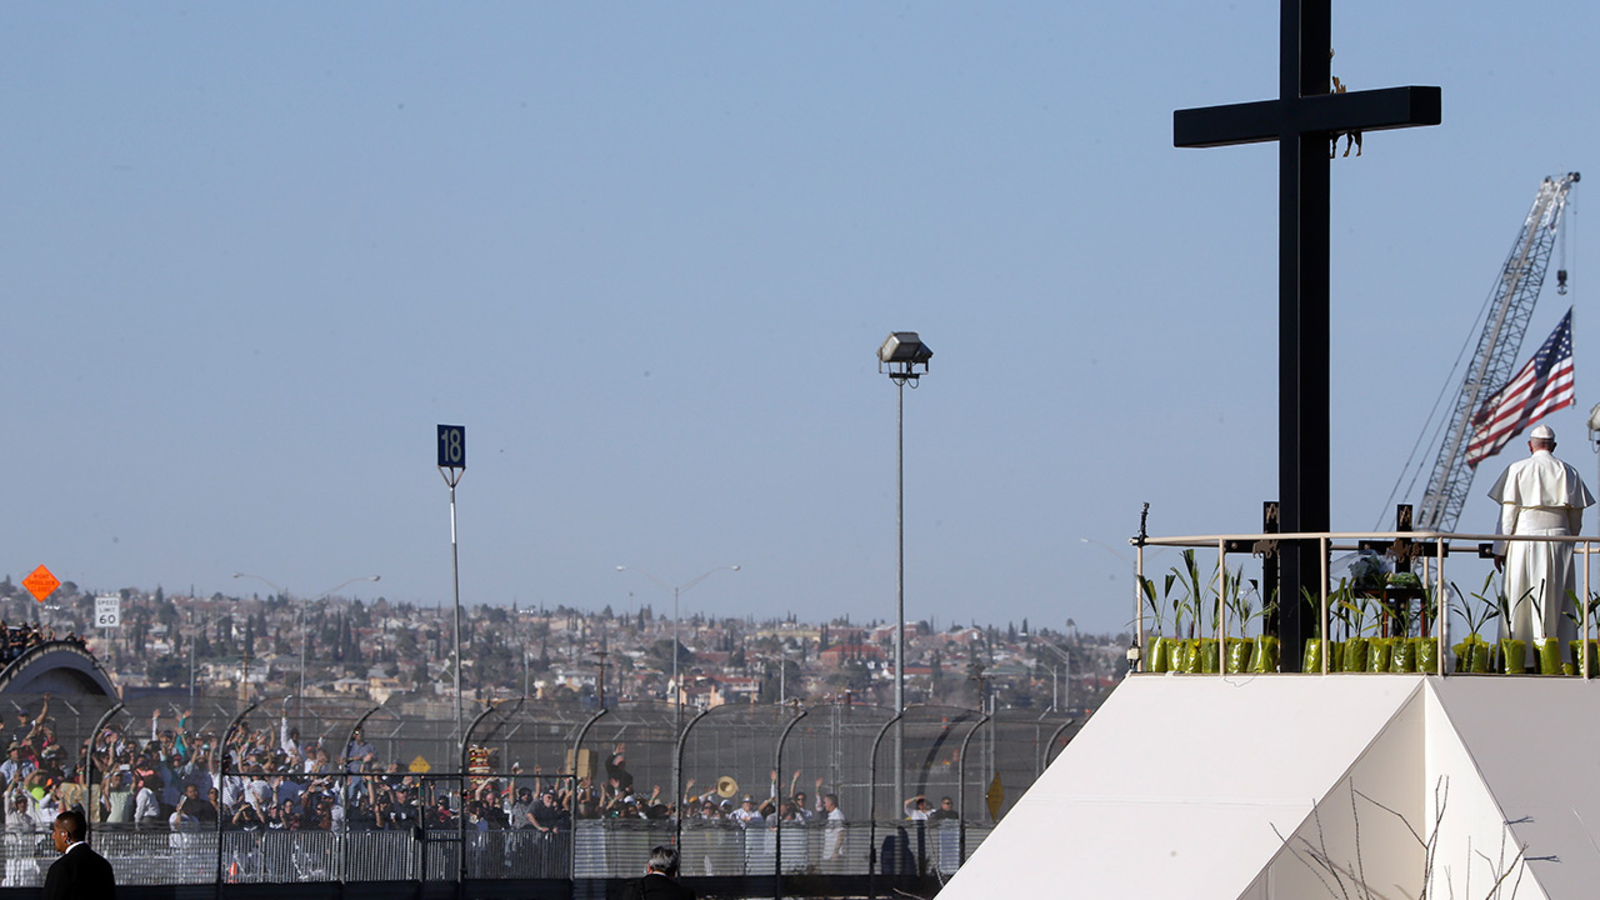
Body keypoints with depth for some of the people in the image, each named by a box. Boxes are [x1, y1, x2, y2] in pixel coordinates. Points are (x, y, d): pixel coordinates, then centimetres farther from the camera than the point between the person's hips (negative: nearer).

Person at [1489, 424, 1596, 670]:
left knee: (1520, 604, 0)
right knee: (1557, 602, 4)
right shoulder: (1568, 472, 6)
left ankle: (1516, 658, -4)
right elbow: (1576, 516, 10)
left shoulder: (1517, 470, -1)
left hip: (1524, 541, -2)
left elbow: (1508, 512, -3)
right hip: (1558, 538, 2)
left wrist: (1500, 548, 1)